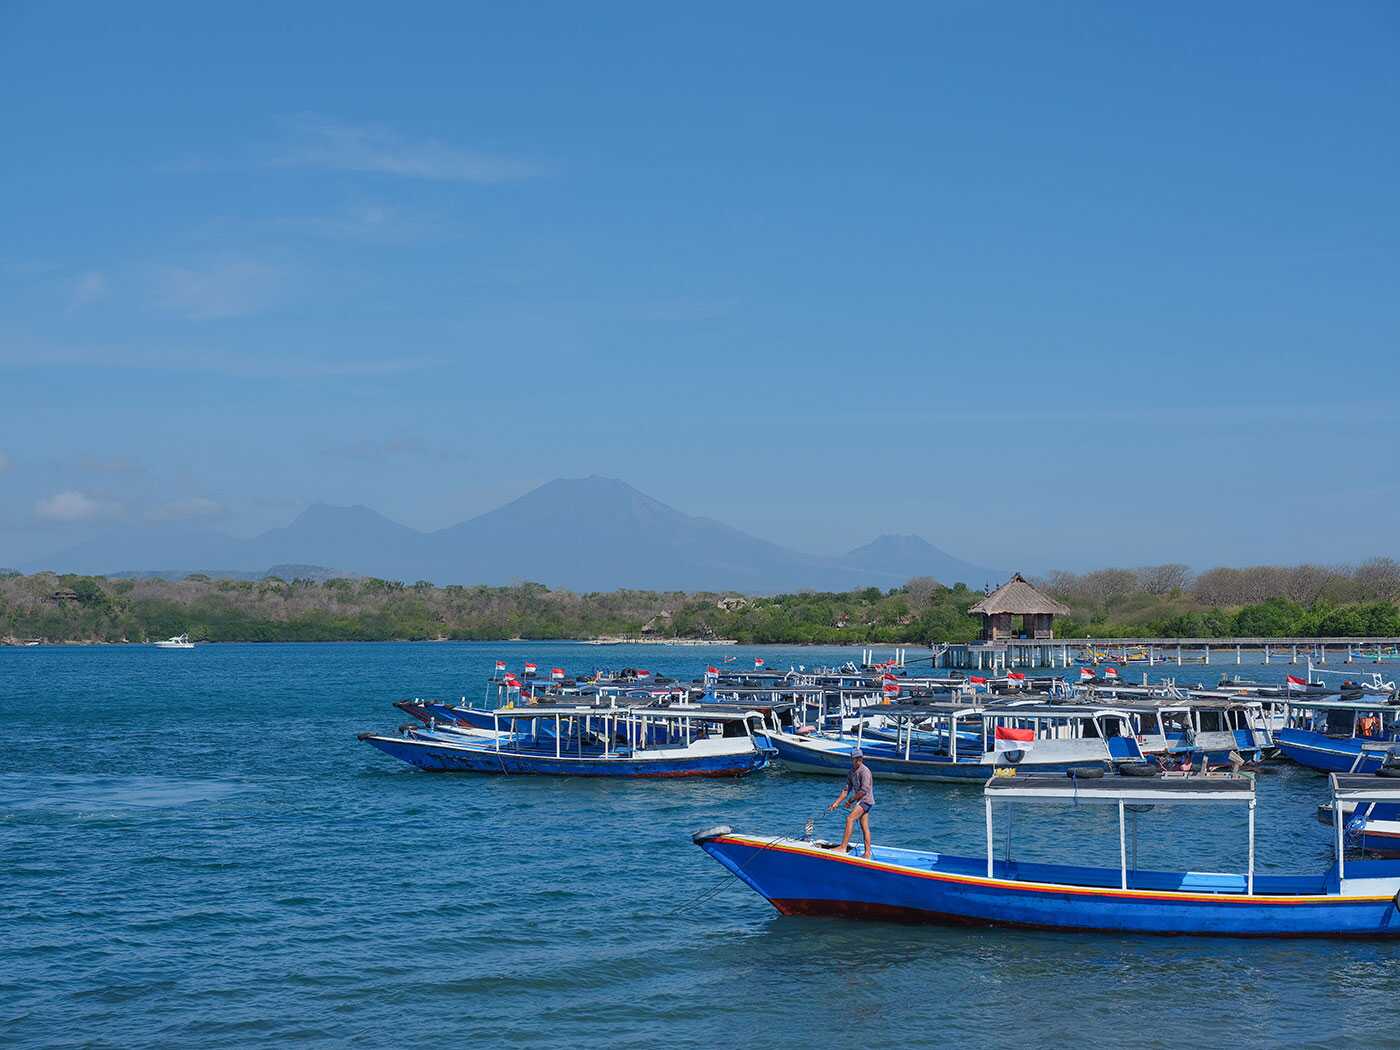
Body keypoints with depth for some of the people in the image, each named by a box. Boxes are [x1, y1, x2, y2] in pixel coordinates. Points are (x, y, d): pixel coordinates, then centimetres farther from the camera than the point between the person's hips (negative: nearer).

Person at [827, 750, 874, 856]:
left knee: (850, 819, -19)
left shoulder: (864, 771, -15)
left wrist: (851, 800, -13)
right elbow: (846, 790, 14)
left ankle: (843, 847, -22)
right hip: (860, 801, 9)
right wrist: (836, 803, 7)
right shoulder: (852, 772, 11)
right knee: (864, 827, 9)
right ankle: (867, 854, 12)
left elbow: (864, 791, -20)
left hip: (866, 800, -9)